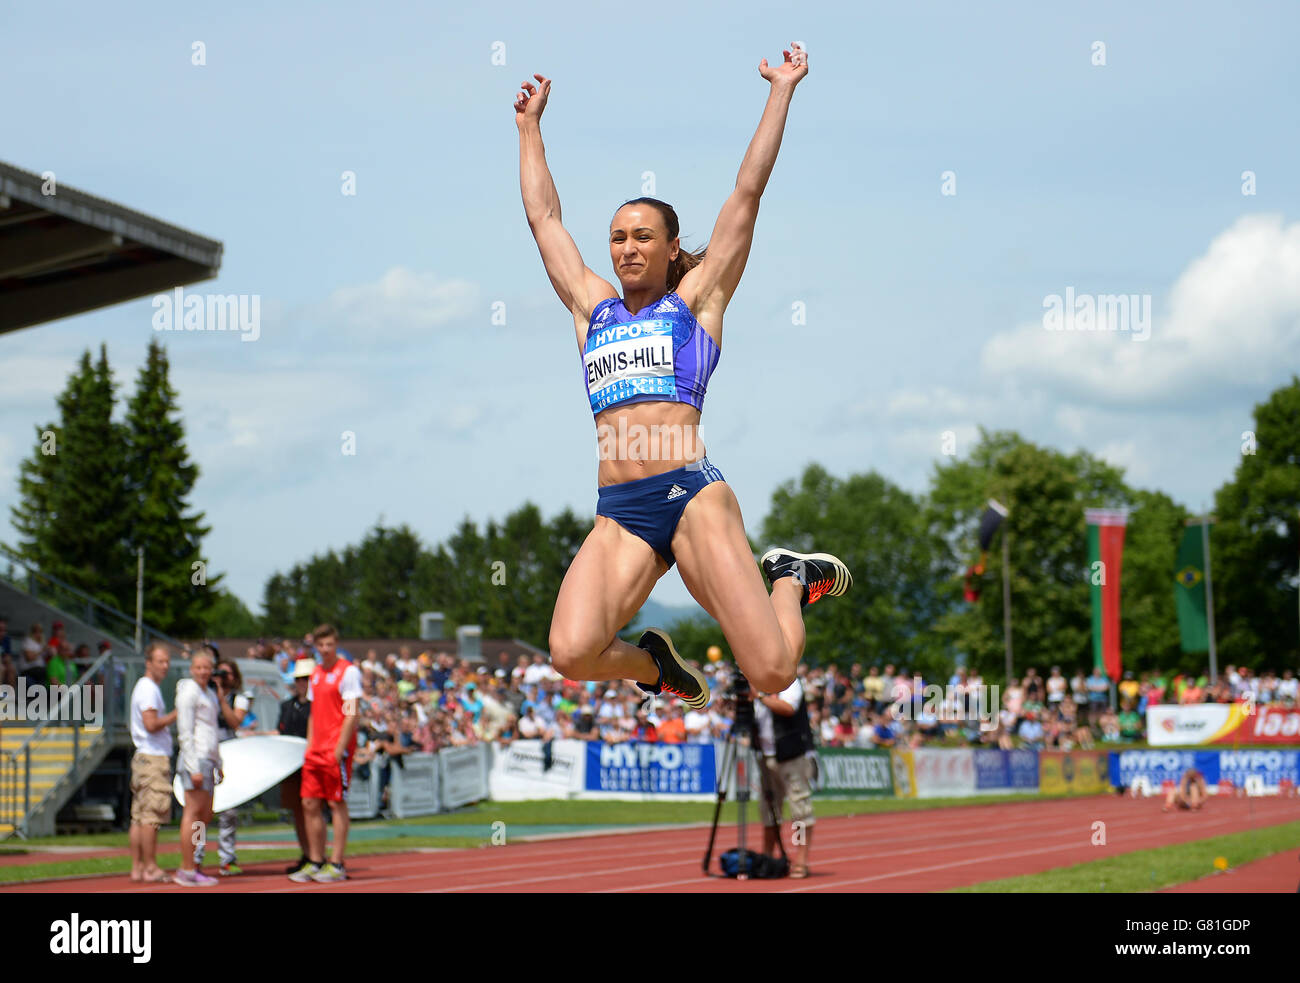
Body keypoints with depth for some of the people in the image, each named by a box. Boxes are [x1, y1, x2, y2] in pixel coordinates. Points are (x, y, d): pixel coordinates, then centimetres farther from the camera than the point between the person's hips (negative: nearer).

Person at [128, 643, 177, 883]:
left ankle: (137, 867, 9)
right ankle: (150, 868, -10)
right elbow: (151, 724, -20)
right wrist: (176, 715, -12)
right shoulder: (149, 688, -11)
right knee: (152, 816, -9)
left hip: (142, 757, 10)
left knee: (139, 816, 8)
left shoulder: (143, 687, 20)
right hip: (154, 758, -10)